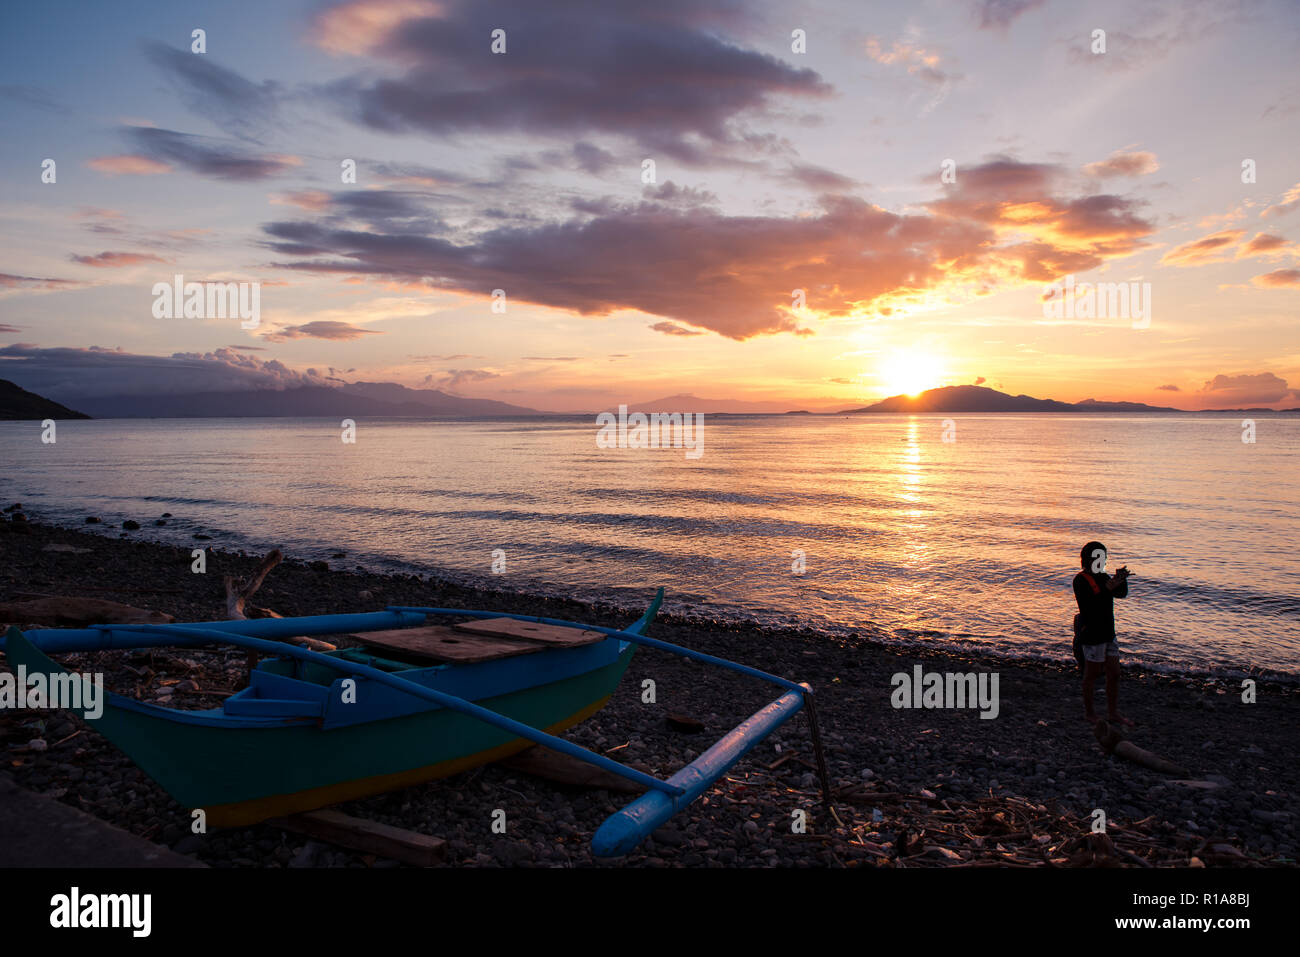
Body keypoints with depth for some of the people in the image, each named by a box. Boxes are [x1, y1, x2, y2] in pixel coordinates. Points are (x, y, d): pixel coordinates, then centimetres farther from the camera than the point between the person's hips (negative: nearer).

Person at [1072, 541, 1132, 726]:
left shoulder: (1102, 577, 12)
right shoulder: (1081, 580, -14)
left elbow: (1122, 593, 3)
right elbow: (1088, 605, -24)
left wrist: (1121, 579, -15)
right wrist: (1107, 588, -32)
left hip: (1108, 634, 8)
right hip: (1092, 636, -8)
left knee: (1114, 674, 12)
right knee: (1091, 676, 5)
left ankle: (1113, 713, 23)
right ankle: (1089, 713, 19)